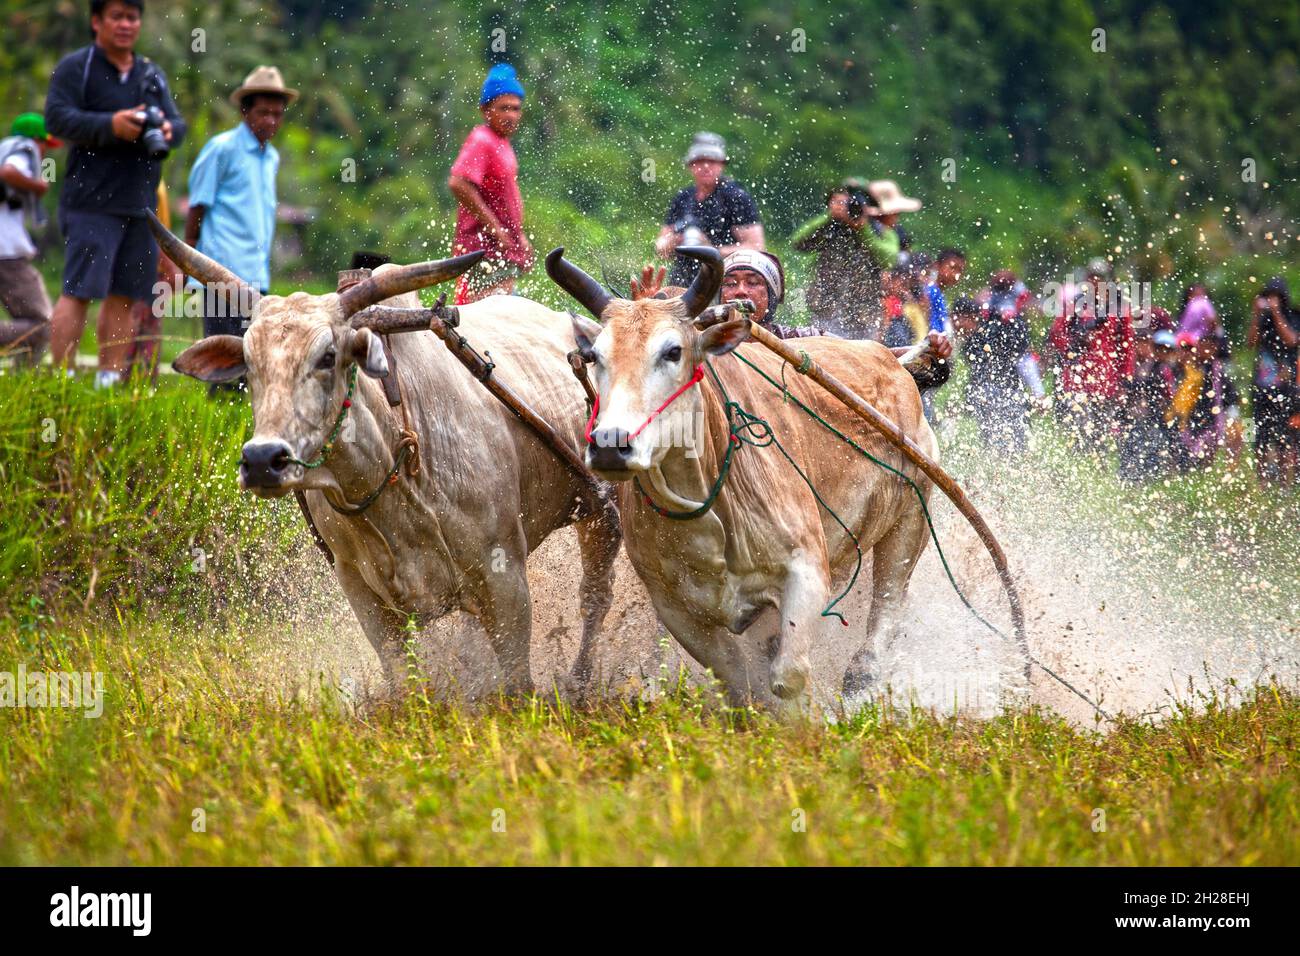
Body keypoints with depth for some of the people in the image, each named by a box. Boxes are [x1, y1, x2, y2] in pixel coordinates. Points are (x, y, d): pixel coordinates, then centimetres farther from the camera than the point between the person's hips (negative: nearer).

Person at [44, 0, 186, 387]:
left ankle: (110, 379, 11)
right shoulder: (75, 67, -1)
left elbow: (178, 121, 17)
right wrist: (110, 125, -23)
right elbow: (57, 118, -11)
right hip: (92, 203, -6)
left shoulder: (152, 75, 19)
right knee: (78, 291, -12)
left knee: (124, 296, 6)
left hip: (140, 205, 6)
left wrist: (169, 130, -8)